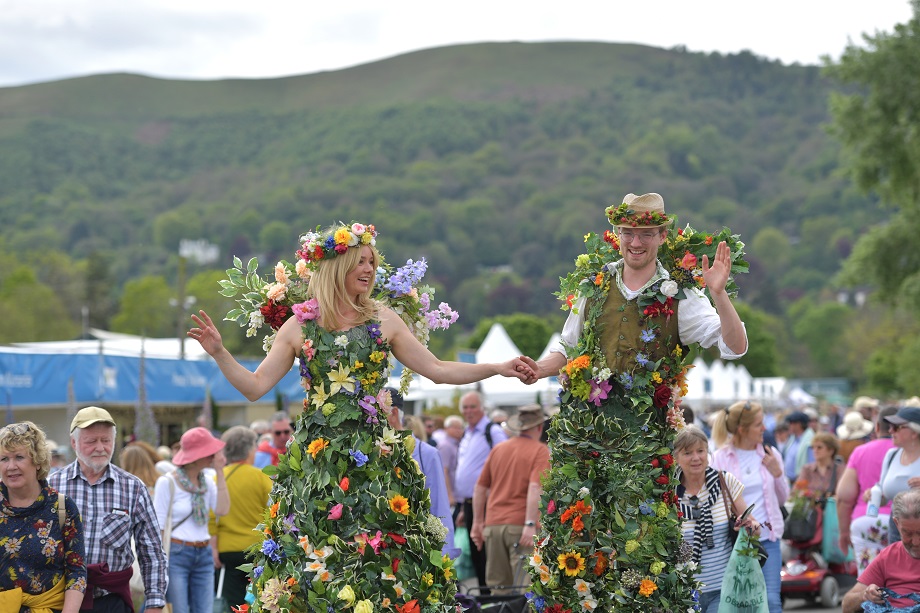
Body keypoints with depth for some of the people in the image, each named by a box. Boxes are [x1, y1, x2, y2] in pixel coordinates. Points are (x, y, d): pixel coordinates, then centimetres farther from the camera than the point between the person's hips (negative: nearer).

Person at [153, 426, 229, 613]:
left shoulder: (207, 482, 10)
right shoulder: (167, 482, -7)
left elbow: (222, 510, -8)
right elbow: (158, 526, -8)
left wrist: (220, 472, -6)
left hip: (204, 556, 6)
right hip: (177, 555, -6)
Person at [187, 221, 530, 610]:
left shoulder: (383, 320, 6)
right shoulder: (299, 326, 4)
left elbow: (437, 370, 8)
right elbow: (255, 387, 3)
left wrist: (498, 368, 1)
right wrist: (219, 353, -10)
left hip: (376, 459, 1)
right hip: (317, 459, -1)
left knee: (380, 562, -3)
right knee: (317, 560, -1)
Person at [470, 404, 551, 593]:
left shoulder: (497, 449, 14)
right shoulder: (540, 451, -2)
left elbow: (480, 487, 15)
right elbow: (535, 488, -15)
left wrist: (478, 523, 21)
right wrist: (530, 525, -20)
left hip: (493, 525, 5)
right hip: (520, 525, -5)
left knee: (498, 586, 9)